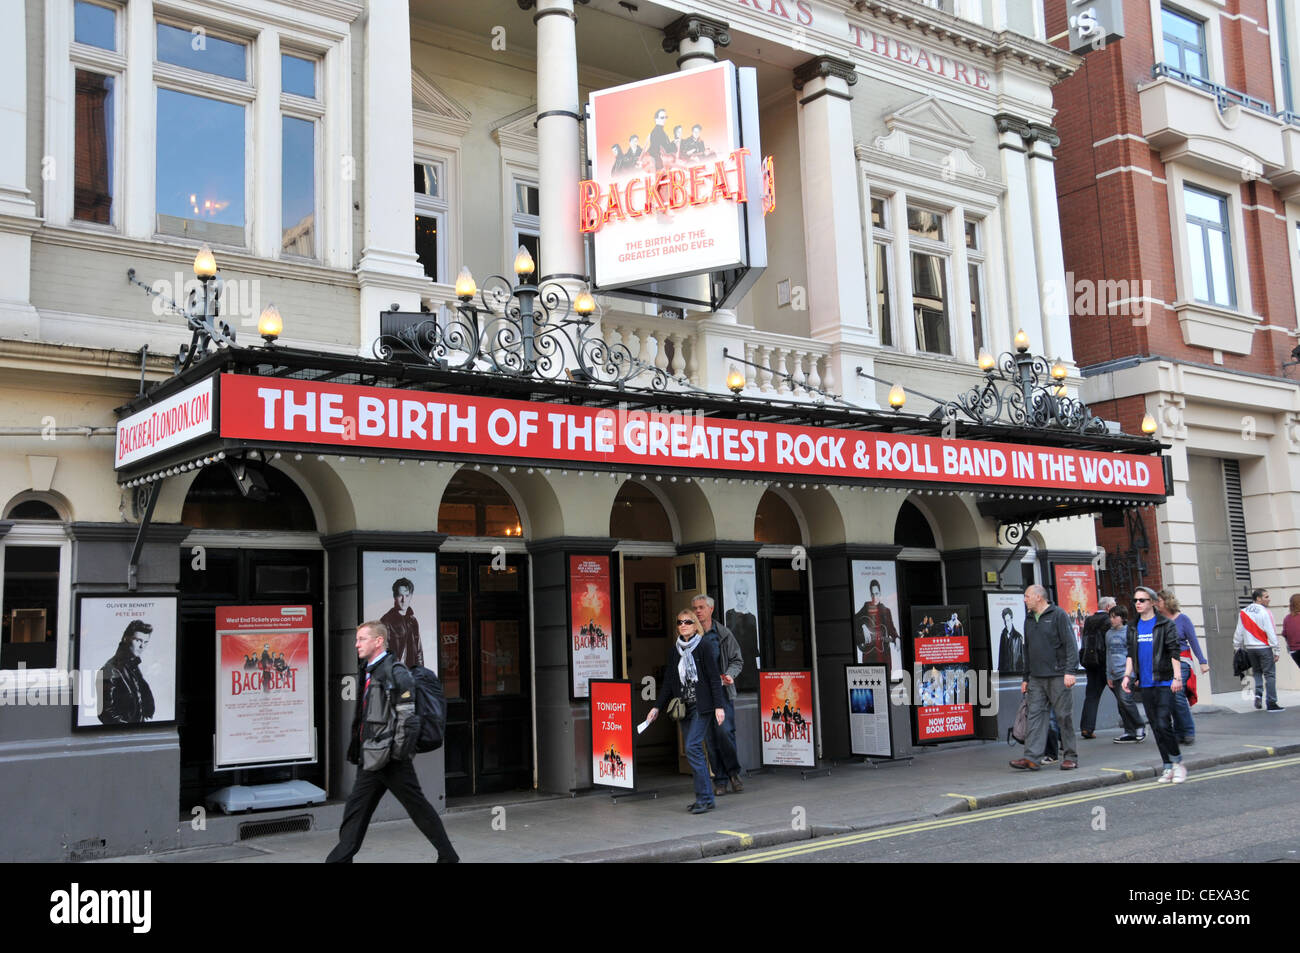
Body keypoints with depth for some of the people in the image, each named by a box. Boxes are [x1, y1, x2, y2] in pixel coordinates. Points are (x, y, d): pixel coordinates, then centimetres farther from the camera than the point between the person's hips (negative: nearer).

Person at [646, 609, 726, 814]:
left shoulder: (703, 647, -6)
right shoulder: (675, 650, 11)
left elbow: (714, 678, -8)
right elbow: (669, 681, 16)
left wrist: (718, 706, -12)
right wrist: (657, 707, 12)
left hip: (701, 705, -6)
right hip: (685, 707, 6)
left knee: (692, 747, -15)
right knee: (695, 750, 7)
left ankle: (705, 798, -10)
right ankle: (704, 797, 13)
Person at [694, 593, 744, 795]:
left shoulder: (723, 633, 6)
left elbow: (737, 660, 10)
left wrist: (730, 675, -10)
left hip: (722, 690, -1)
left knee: (725, 731, -12)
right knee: (710, 737, 2)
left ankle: (733, 772, 9)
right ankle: (720, 780, 10)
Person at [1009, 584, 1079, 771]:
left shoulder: (1059, 615, -3)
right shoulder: (1029, 619, 19)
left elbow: (1070, 644, -9)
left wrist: (1070, 671, -17)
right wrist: (1025, 677, 21)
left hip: (1058, 676, -6)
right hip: (1036, 678, 6)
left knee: (1064, 716, -1)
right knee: (1035, 715, -2)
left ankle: (1070, 757, 8)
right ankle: (1032, 758, -7)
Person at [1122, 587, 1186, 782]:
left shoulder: (1165, 625, -2)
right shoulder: (1133, 627, 13)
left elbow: (1174, 652, -6)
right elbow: (1130, 654, 17)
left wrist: (1177, 677, -13)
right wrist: (1127, 675, 7)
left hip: (1164, 682, -5)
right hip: (1145, 684, 5)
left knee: (1163, 724, -12)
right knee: (1155, 726, 6)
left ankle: (1177, 763, 5)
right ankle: (1168, 767, 13)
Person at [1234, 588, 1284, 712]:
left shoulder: (1243, 613, 6)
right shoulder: (1265, 613, -11)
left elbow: (1239, 633, 8)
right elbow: (1271, 633, -13)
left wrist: (1236, 648, 15)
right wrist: (1276, 651, -9)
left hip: (1250, 649, 5)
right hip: (1264, 647, -5)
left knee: (1257, 672, 20)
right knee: (1270, 674, 1)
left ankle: (1258, 694, 0)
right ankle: (1272, 704, 1)